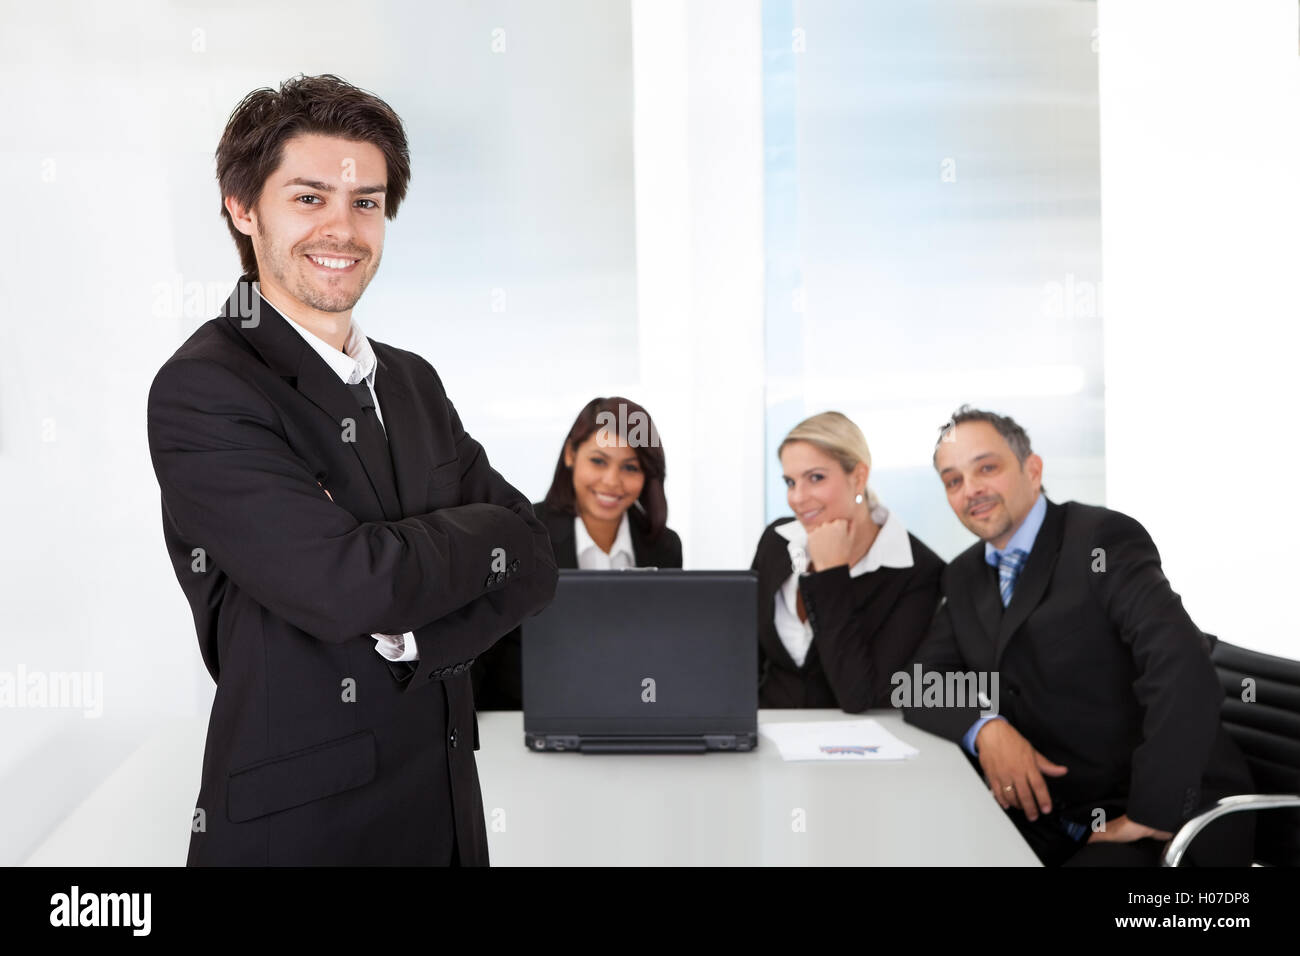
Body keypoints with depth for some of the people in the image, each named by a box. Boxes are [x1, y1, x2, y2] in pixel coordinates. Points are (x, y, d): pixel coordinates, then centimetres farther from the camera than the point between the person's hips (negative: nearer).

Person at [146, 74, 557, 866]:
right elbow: (351, 586, -24)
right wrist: (482, 532, -7)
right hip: (295, 824, -6)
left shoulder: (414, 382, 8)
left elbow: (534, 565, 1)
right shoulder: (201, 391, -14)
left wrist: (411, 636, -16)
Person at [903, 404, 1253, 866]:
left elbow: (1182, 669, -25)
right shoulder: (964, 575, 11)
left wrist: (1151, 814, -26)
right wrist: (983, 729, -14)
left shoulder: (1103, 537, -12)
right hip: (1052, 815, 7)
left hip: (1175, 821, -6)